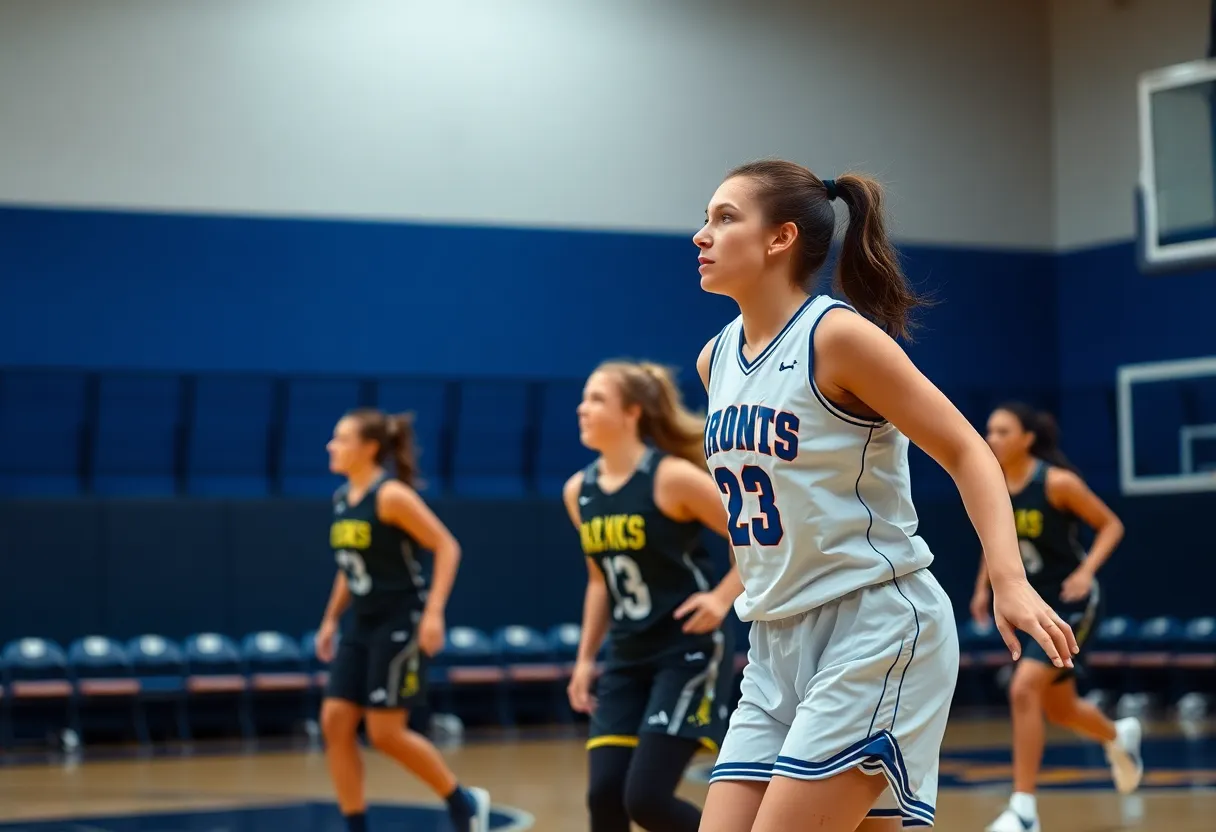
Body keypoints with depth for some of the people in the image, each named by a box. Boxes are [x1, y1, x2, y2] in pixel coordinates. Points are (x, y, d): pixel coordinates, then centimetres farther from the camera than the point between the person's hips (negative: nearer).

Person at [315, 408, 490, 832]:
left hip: (401, 623, -8)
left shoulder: (392, 496, -16)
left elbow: (447, 547, -16)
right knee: (335, 723, 0)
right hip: (362, 625, 8)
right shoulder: (341, 499, 8)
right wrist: (331, 618, 18)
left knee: (385, 732, -7)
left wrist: (434, 612, -24)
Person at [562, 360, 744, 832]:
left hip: (689, 653, -7)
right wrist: (585, 659, 17)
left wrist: (722, 597, -21)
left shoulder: (673, 478, -15)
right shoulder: (578, 492, 5)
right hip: (627, 659, 7)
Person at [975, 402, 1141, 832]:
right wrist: (983, 588, 5)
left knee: (1023, 689, -23)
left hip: (1072, 603, -7)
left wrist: (1087, 570, -24)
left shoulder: (1058, 482, -19)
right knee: (1060, 710, 18)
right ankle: (1119, 736, 53)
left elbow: (1111, 525, -10)